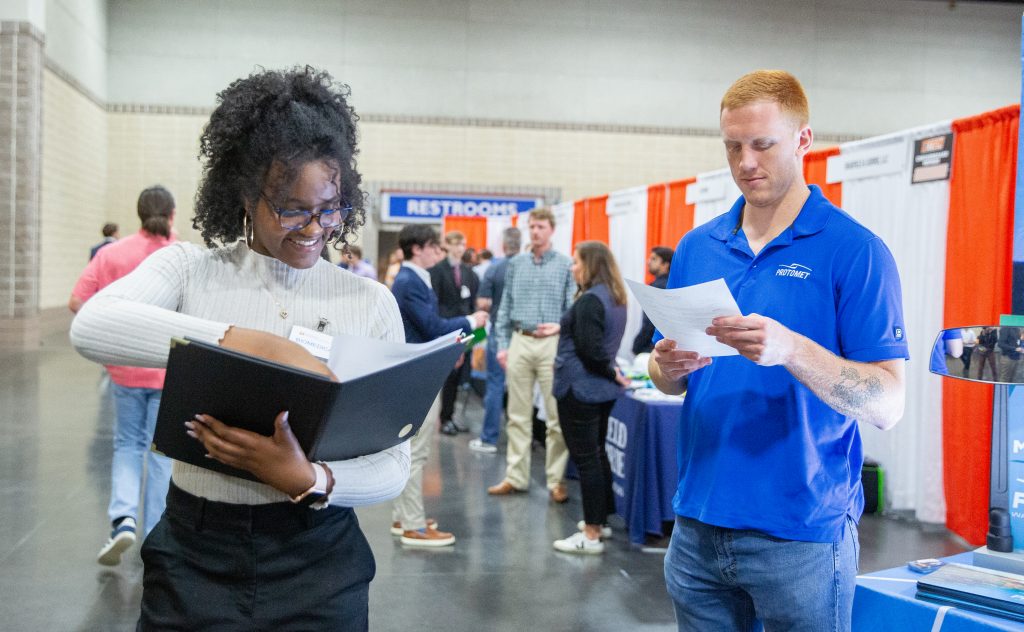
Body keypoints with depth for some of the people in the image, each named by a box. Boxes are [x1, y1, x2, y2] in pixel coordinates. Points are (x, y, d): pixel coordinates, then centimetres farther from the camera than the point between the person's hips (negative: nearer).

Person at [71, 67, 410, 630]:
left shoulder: (371, 303, -3)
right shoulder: (188, 268, -2)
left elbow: (393, 465, -5)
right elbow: (91, 327, -23)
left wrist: (307, 479, -25)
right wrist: (257, 346, -31)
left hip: (318, 562, 0)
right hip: (195, 555, 0)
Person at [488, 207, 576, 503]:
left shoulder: (566, 265, 2)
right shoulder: (515, 264, 11)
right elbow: (505, 306, 11)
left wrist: (561, 327, -18)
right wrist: (502, 345, 5)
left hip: (552, 344, -3)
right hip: (520, 342, 3)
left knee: (557, 416, -1)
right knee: (518, 415, 7)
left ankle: (555, 480, 8)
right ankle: (515, 476, 15)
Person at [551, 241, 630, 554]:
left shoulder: (589, 300, -19)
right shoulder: (615, 298, 10)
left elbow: (590, 349, -22)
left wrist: (611, 372, -9)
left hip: (579, 389, -10)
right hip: (601, 389, 10)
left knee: (585, 458, -4)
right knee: (597, 454, 19)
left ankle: (592, 535, 2)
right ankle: (601, 519, 30)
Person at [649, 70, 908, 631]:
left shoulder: (854, 251, -8)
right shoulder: (697, 247, 7)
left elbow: (888, 405, -13)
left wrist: (791, 350, -29)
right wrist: (669, 365, -11)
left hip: (801, 534, -4)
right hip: (698, 521, 4)